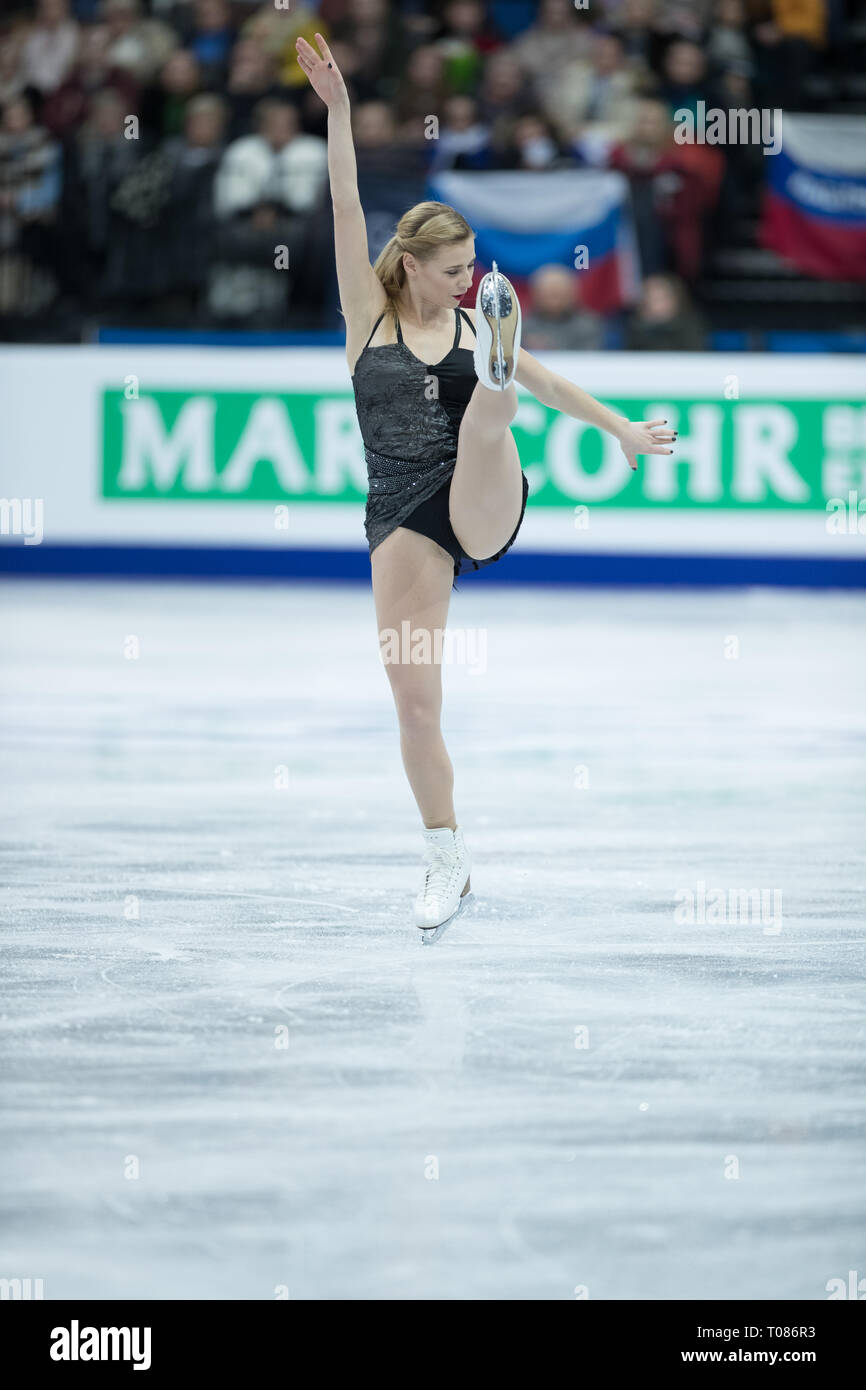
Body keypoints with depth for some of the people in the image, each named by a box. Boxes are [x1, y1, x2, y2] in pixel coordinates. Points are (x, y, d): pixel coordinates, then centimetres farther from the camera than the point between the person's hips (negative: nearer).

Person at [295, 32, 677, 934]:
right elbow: (346, 208, -3)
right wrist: (336, 108, -10)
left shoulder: (474, 326, 13)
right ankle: (446, 863, 7)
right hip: (403, 519, -2)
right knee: (413, 699, -5)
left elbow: (548, 385, 29)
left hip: (484, 507, 2)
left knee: (481, 422, -30)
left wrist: (623, 429, 38)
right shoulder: (369, 313, 5)